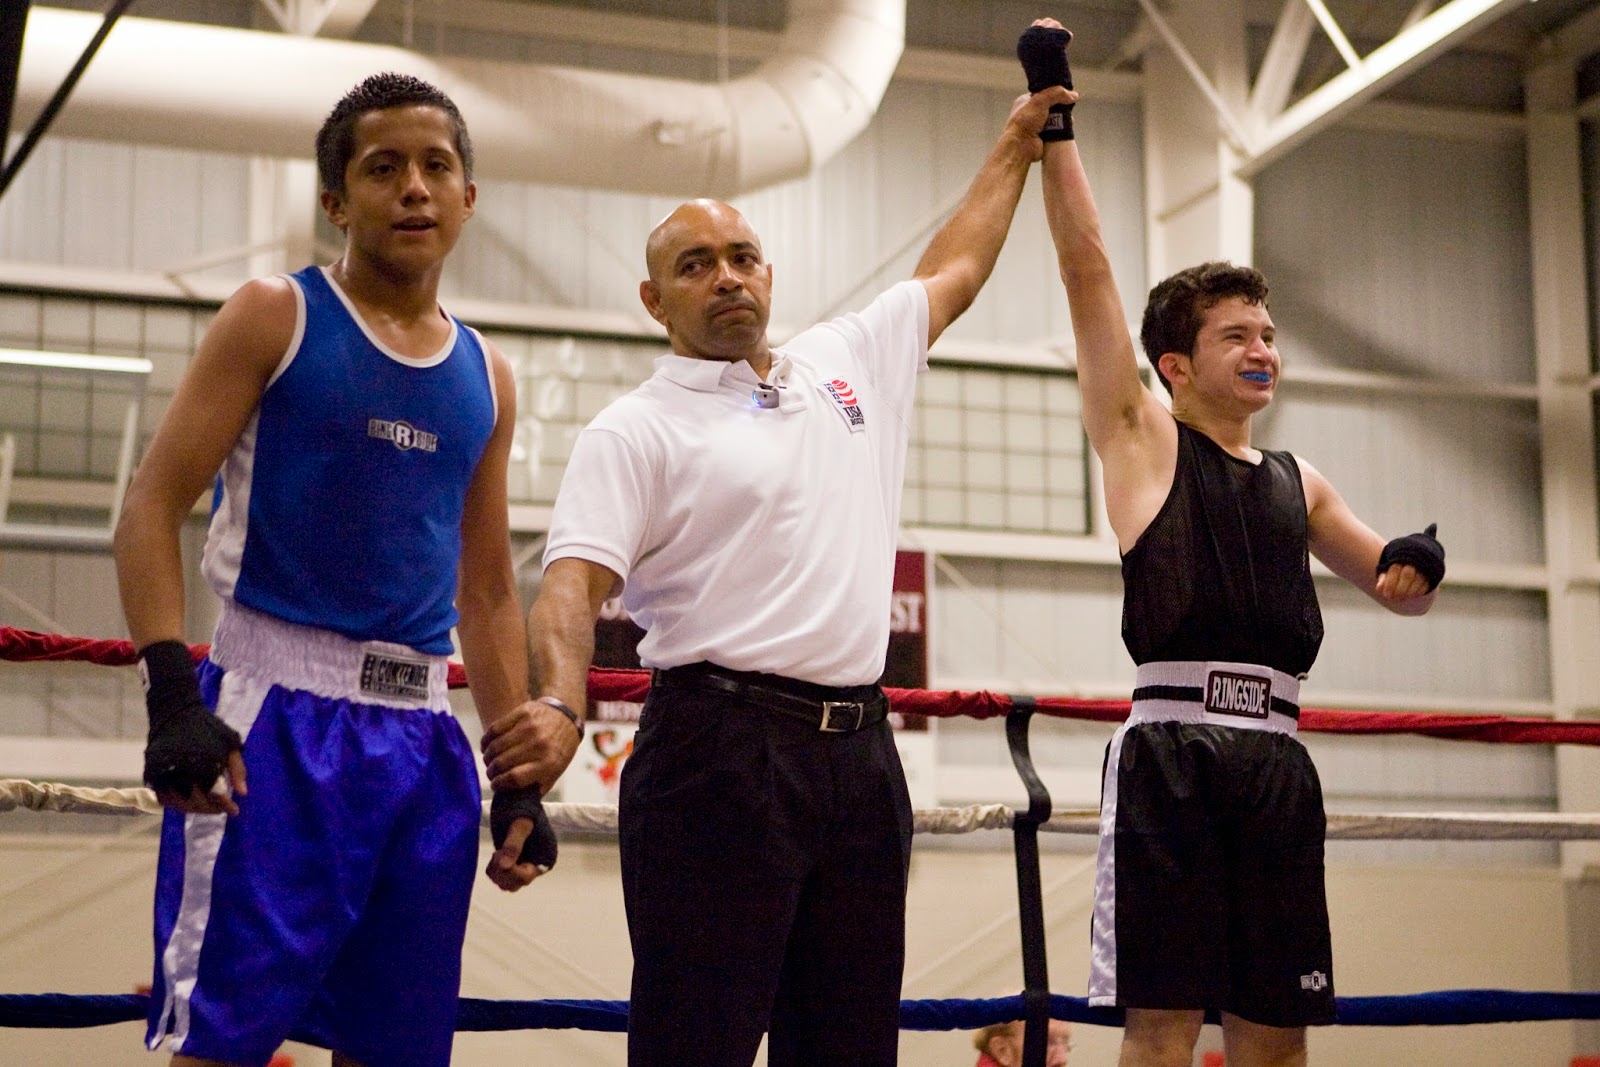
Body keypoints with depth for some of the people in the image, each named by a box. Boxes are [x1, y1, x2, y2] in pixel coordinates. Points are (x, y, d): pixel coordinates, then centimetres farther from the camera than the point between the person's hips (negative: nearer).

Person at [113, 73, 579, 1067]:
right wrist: (172, 695, -18)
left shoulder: (487, 378, 15)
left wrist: (524, 780, 14)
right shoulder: (275, 317, 2)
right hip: (276, 712, -5)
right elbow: (154, 506, -4)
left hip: (423, 734, 5)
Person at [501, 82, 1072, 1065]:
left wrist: (1018, 146, 38)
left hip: (861, 756, 6)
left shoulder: (848, 363, 18)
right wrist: (559, 704, -29)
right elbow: (573, 585, -11)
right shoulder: (635, 431, 0)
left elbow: (952, 272, 32)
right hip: (718, 753, -6)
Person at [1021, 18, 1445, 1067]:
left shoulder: (1298, 484, 22)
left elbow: (1399, 588, 30)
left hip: (1278, 758, 5)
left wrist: (1415, 567, 6)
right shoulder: (1145, 440, 8)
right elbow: (1087, 272, 3)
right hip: (1174, 748, -5)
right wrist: (1056, 126, 0)